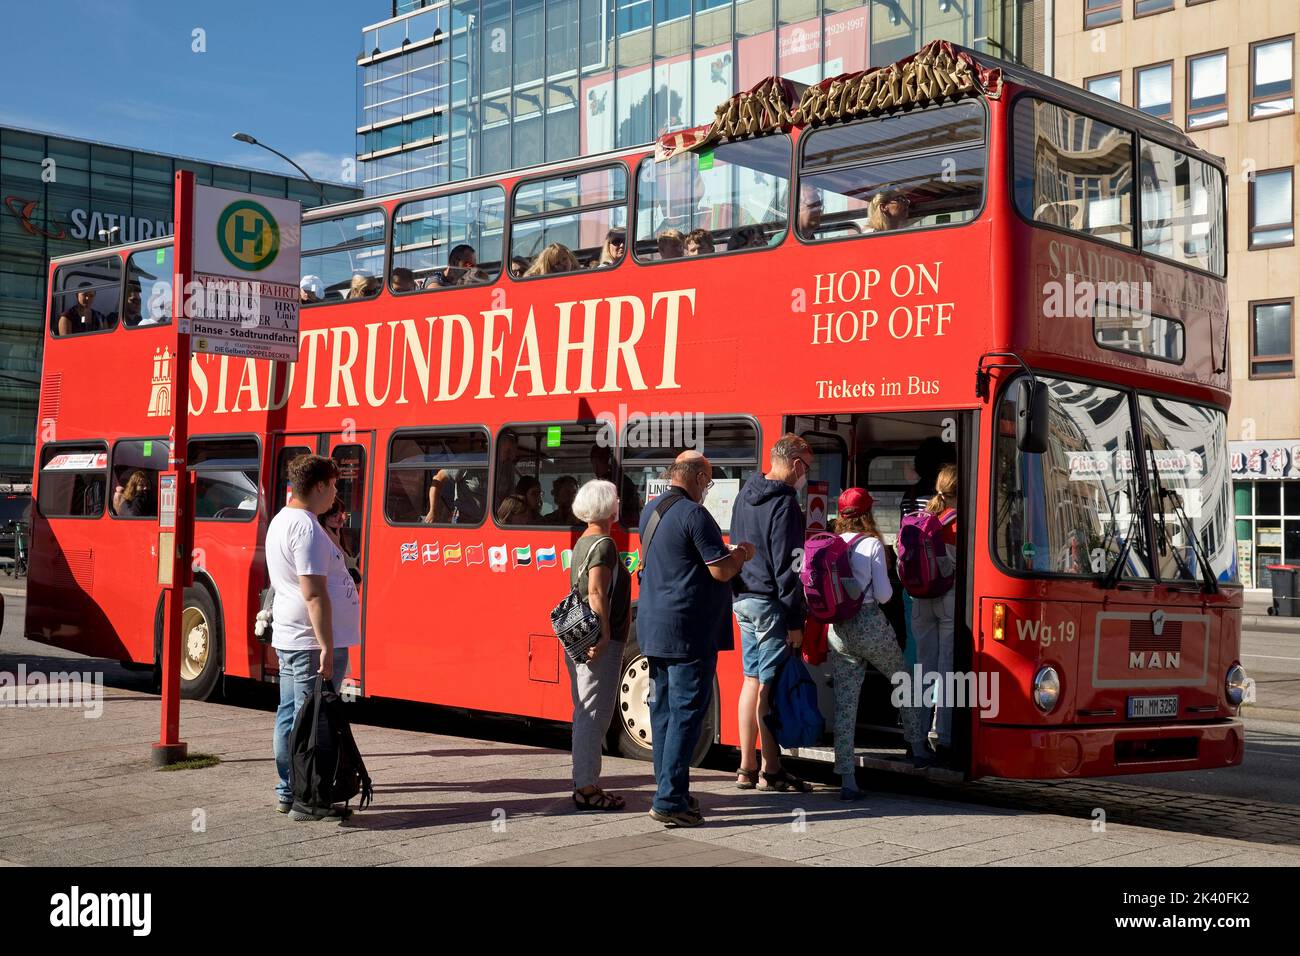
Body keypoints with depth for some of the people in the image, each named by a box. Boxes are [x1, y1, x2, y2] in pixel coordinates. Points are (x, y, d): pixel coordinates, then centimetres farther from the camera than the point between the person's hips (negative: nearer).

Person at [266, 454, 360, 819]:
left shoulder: (280, 521, 14)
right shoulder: (306, 528, -18)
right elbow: (314, 594, -23)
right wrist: (327, 648, -23)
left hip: (288, 637, 10)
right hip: (312, 641, -10)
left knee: (291, 716, 14)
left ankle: (287, 793, 22)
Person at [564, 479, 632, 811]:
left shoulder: (582, 543, 16)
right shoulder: (603, 545, -12)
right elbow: (596, 594, -21)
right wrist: (604, 635, -23)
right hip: (601, 644, -10)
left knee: (586, 714, 14)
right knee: (595, 714, -6)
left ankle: (584, 784, 19)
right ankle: (587, 789, -5)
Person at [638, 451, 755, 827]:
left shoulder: (650, 511, 12)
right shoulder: (694, 515, -15)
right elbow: (721, 571, -16)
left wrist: (724, 552, 24)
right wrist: (741, 554, 6)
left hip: (653, 627, 9)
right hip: (688, 632, -9)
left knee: (663, 708, 13)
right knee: (687, 711, -5)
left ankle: (670, 791, 20)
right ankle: (670, 801, -7)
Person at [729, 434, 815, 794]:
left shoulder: (745, 495, 12)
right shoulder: (784, 504, -15)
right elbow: (787, 566, -18)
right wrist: (795, 621, -16)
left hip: (743, 599, 9)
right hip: (770, 604, -9)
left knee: (752, 680, 13)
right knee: (770, 686, -3)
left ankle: (747, 768, 19)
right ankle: (771, 771, 3)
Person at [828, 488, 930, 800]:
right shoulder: (872, 544, -8)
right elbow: (883, 594, -9)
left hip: (838, 631, 4)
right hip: (870, 626, -3)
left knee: (844, 704, 3)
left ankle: (847, 781, 0)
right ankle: (918, 748, 32)